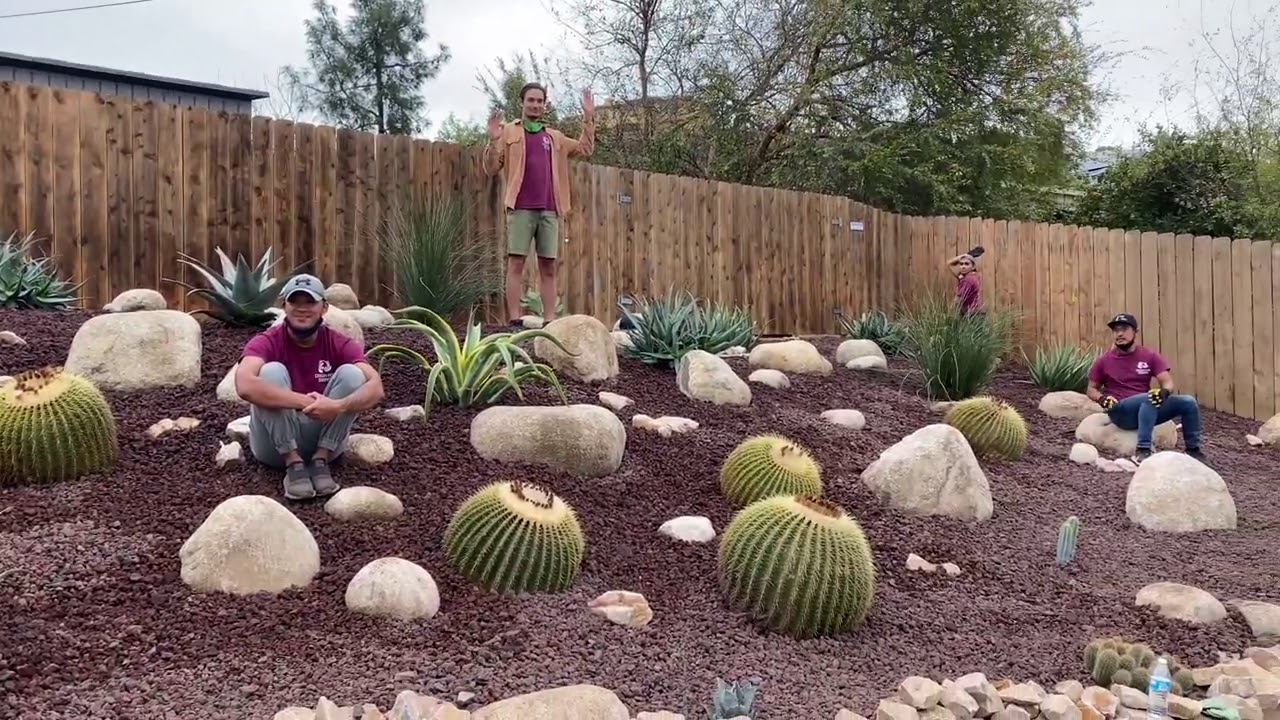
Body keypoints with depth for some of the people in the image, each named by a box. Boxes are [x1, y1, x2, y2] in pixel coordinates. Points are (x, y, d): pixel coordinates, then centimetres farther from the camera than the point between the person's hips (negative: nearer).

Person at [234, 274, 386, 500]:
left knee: (351, 373, -18)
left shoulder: (340, 344, -6)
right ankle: (293, 464, -21)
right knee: (272, 371, -25)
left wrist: (339, 405, -41)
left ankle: (320, 460, -16)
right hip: (276, 444, -1)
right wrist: (306, 402, -39)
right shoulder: (266, 342, -12)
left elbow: (375, 387, -21)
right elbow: (245, 385, -34)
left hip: (323, 439, 2)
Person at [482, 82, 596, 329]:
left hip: (549, 209, 3)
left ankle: (549, 322, 3)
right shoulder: (508, 131, 10)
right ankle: (515, 322, -8)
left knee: (548, 266, 1)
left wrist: (588, 119, 9)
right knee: (516, 263, -7)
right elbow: (491, 169, 4)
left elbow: (585, 149, 17)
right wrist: (493, 141, -12)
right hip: (521, 207, -3)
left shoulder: (554, 136, 20)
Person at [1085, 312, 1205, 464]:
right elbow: (1091, 389, 9)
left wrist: (1164, 391, -27)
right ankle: (1143, 451, -38)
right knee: (1149, 398, -34)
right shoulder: (1104, 361, 1)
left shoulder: (1150, 356, 3)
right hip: (1120, 411, -3)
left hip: (1149, 409, 3)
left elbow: (1168, 382, -3)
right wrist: (1101, 398, -14)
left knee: (1189, 402, -15)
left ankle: (1193, 450, 1)